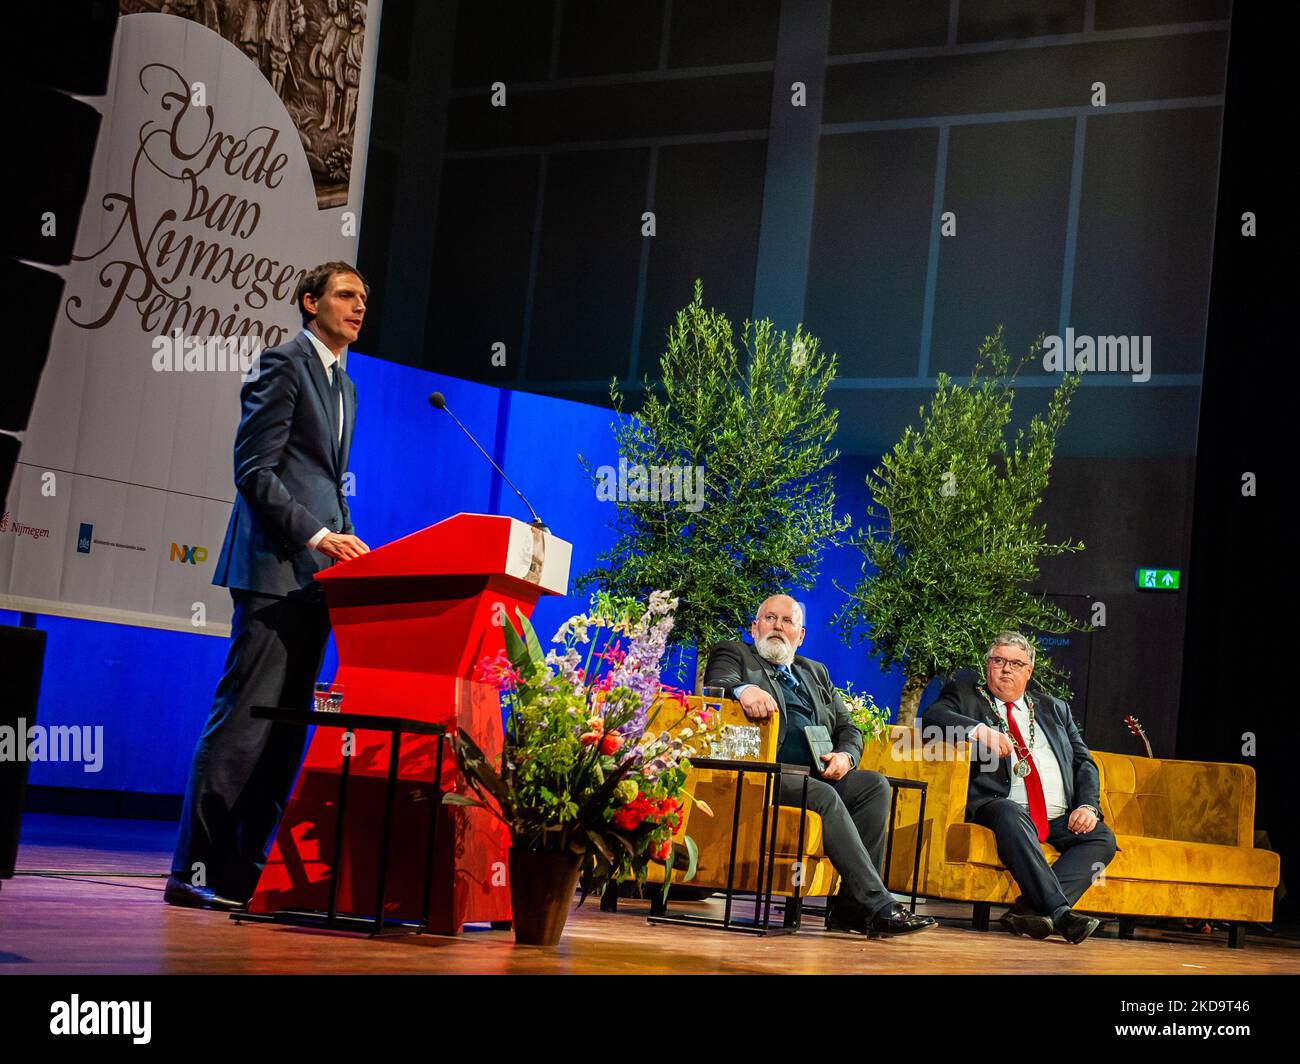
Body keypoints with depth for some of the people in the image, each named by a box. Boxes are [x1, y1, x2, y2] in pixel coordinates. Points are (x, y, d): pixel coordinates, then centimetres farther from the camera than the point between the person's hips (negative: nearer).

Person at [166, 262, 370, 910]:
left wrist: (345, 542, 10)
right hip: (276, 565, -9)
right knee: (246, 715, -11)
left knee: (288, 725, 5)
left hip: (316, 572, 9)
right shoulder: (284, 364, -3)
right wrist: (317, 535, -19)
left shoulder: (344, 386, 24)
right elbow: (254, 470, -12)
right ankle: (195, 869, -8)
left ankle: (242, 869, 7)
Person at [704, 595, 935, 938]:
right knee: (825, 796, -32)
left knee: (875, 784, -21)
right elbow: (717, 682, -7)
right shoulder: (734, 653, 16)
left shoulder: (815, 672, 30)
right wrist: (744, 689, -32)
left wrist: (845, 756, -1)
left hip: (818, 776, 6)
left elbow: (848, 728, 24)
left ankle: (849, 909, -25)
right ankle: (879, 908, -35)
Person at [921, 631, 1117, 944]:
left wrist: (1087, 805, -1)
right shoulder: (965, 695, 16)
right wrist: (979, 729, -24)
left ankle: (1031, 909, -36)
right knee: (1010, 815, -38)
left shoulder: (1054, 709, 26)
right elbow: (932, 715, -4)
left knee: (1102, 838, -22)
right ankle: (1060, 913, -45)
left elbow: (1084, 762, 21)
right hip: (997, 807, -4)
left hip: (1060, 818, 4)